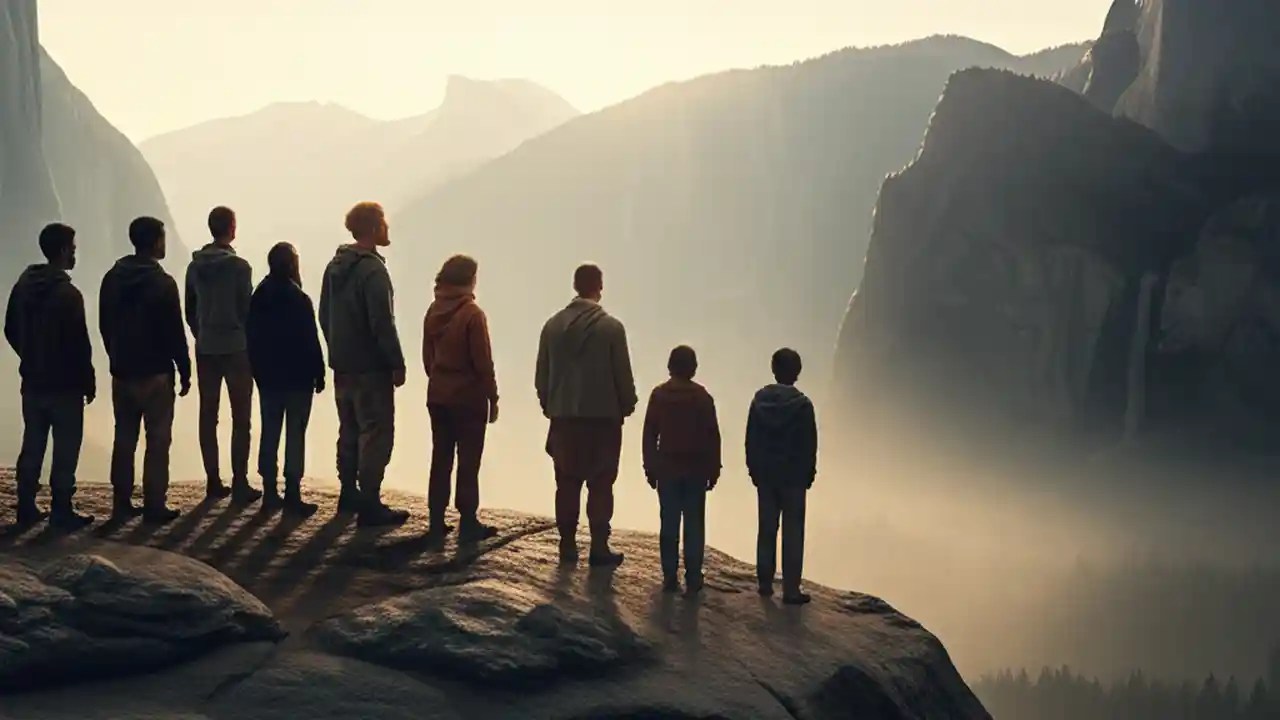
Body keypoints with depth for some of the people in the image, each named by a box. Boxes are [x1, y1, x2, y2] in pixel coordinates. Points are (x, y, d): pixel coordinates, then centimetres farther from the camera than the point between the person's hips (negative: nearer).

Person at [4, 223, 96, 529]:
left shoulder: (23, 286, 4)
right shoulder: (68, 294, -18)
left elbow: (11, 331, 12)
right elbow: (79, 344, -18)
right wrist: (88, 382, -7)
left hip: (32, 383, 7)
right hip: (64, 385, -7)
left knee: (32, 446, 14)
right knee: (65, 449, 1)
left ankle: (26, 508, 18)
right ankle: (62, 511, 2)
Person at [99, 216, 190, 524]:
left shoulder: (112, 278, 6)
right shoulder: (162, 282, -14)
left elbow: (105, 326, 12)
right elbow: (174, 332, -13)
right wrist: (185, 371, -5)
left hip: (122, 372, 6)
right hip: (155, 373, -6)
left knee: (124, 439, 11)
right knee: (157, 441, -1)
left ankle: (122, 503, 13)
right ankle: (154, 505, -2)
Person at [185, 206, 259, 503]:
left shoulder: (195, 266, 4)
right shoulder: (238, 266, -11)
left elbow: (190, 311, 9)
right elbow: (247, 309, -10)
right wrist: (252, 342, 3)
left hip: (205, 349, 5)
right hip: (236, 348, -5)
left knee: (208, 416, 8)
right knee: (240, 418, -1)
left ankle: (214, 481, 10)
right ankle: (239, 483, -3)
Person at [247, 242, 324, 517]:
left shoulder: (258, 298, 6)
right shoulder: (299, 299, -14)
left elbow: (251, 338, 9)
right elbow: (311, 341, -14)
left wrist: (259, 372, 16)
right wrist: (319, 373, -5)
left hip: (268, 378, 6)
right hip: (297, 378, -6)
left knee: (269, 434, 10)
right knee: (295, 435, -3)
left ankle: (270, 491, 12)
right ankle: (292, 495, -5)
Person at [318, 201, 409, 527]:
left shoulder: (335, 266, 9)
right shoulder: (372, 270, -18)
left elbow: (324, 315, 16)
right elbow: (383, 324, -21)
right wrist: (397, 364, -15)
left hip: (342, 366, 9)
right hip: (370, 368, -9)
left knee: (349, 431, 19)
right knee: (376, 434, -6)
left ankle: (349, 493, 27)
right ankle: (369, 505, -7)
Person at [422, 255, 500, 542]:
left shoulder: (433, 311, 5)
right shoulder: (472, 314, -15)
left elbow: (427, 356, 10)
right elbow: (483, 361, -14)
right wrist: (492, 398, -7)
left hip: (438, 396, 6)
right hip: (468, 399, -6)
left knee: (440, 458, 11)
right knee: (468, 461, 1)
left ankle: (437, 521, 14)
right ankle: (468, 523, 4)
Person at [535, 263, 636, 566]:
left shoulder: (553, 325, 1)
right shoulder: (611, 327, -10)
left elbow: (542, 374, 6)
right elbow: (623, 374, -7)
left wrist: (549, 405, 18)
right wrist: (627, 405, 8)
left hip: (564, 416, 3)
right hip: (603, 416, -3)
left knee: (567, 483, 10)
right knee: (600, 484, 2)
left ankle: (568, 544, 13)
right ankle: (599, 547, 0)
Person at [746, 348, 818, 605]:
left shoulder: (760, 400, -1)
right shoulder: (802, 404, -13)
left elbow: (751, 439, 4)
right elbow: (810, 444, -9)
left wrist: (754, 469, 13)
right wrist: (809, 473, 3)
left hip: (765, 475, 4)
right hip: (794, 476, -4)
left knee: (767, 529, 13)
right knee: (793, 533, 0)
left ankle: (765, 582, 17)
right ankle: (791, 589, -1)